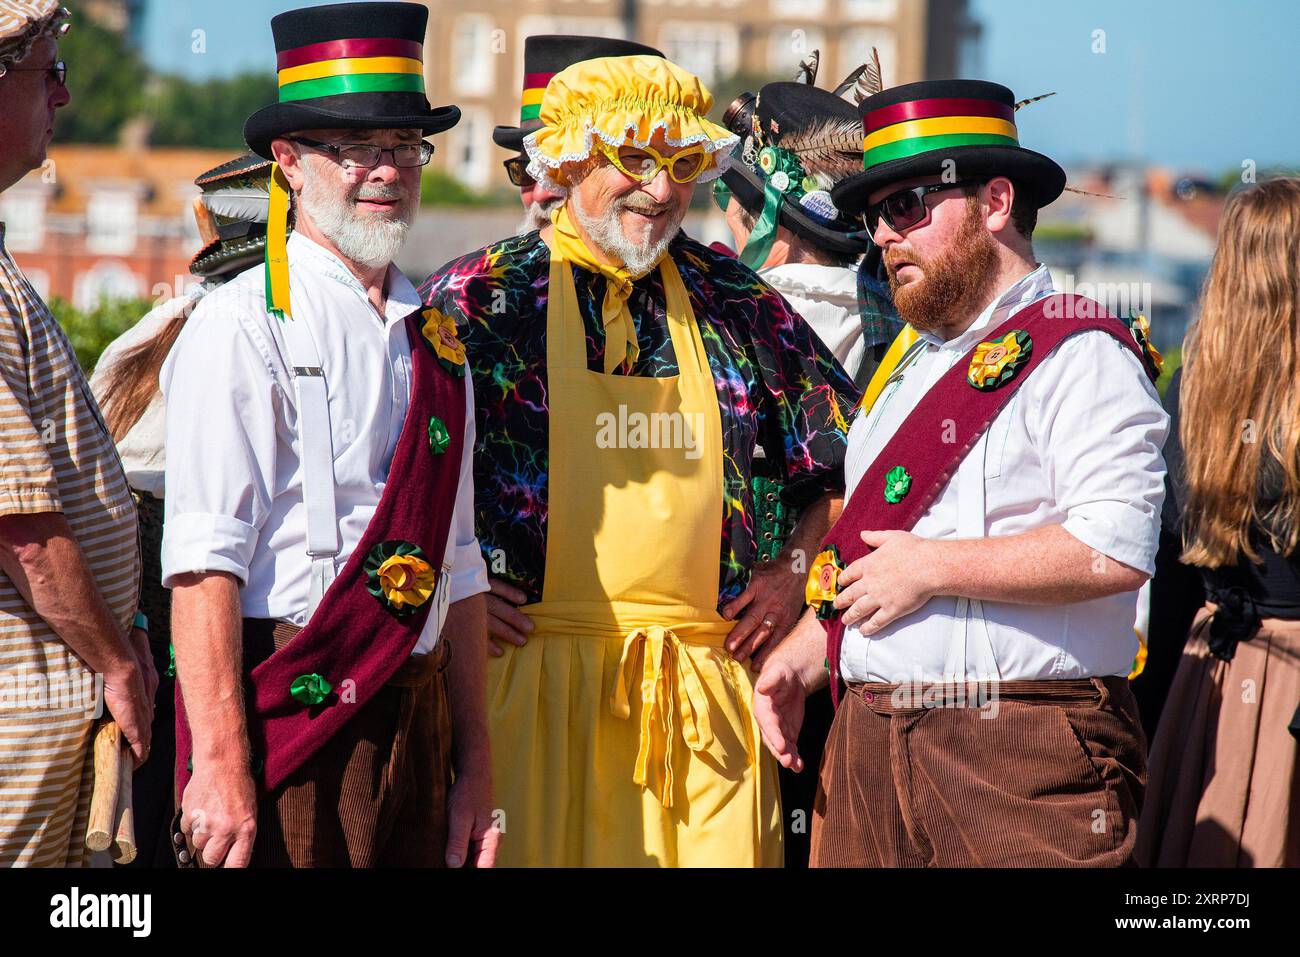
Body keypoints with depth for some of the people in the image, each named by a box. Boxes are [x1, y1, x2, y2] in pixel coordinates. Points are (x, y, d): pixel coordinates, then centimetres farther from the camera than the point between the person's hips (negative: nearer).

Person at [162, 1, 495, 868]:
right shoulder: (243, 327, -7)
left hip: (418, 723, 6)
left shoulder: (434, 340, 15)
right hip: (287, 721, -6)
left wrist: (474, 764, 14)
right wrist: (220, 766, -20)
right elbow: (204, 562, -14)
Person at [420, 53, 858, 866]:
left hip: (704, 690, 3)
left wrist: (796, 571, 11)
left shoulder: (735, 304, 11)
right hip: (536, 674, -2)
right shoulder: (482, 297, 2)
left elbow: (848, 455, 21)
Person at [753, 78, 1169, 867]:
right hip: (868, 750, 8)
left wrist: (933, 567, -16)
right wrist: (803, 654, 12)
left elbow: (1115, 550, -20)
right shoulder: (912, 366, 22)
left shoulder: (1077, 354, -7)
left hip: (1023, 761, -8)